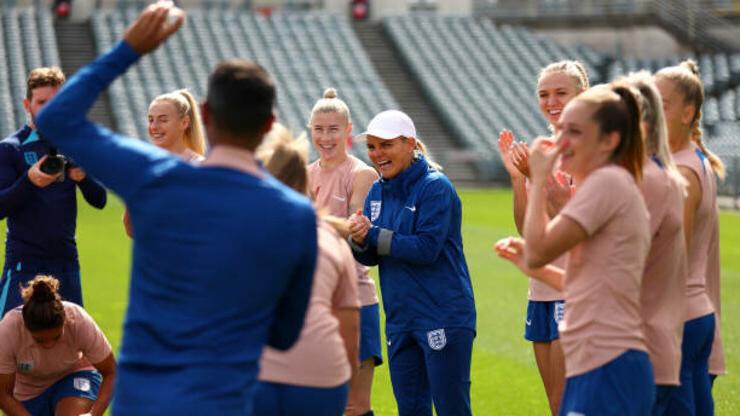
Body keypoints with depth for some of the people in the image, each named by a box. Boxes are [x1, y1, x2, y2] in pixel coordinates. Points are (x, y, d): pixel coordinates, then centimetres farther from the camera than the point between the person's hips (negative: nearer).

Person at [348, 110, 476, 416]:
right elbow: (369, 258, 10)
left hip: (444, 318, -7)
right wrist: (359, 241, -13)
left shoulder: (435, 187, -11)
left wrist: (373, 235, -16)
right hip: (400, 321, 7)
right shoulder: (377, 191, 10)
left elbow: (427, 248, -20)